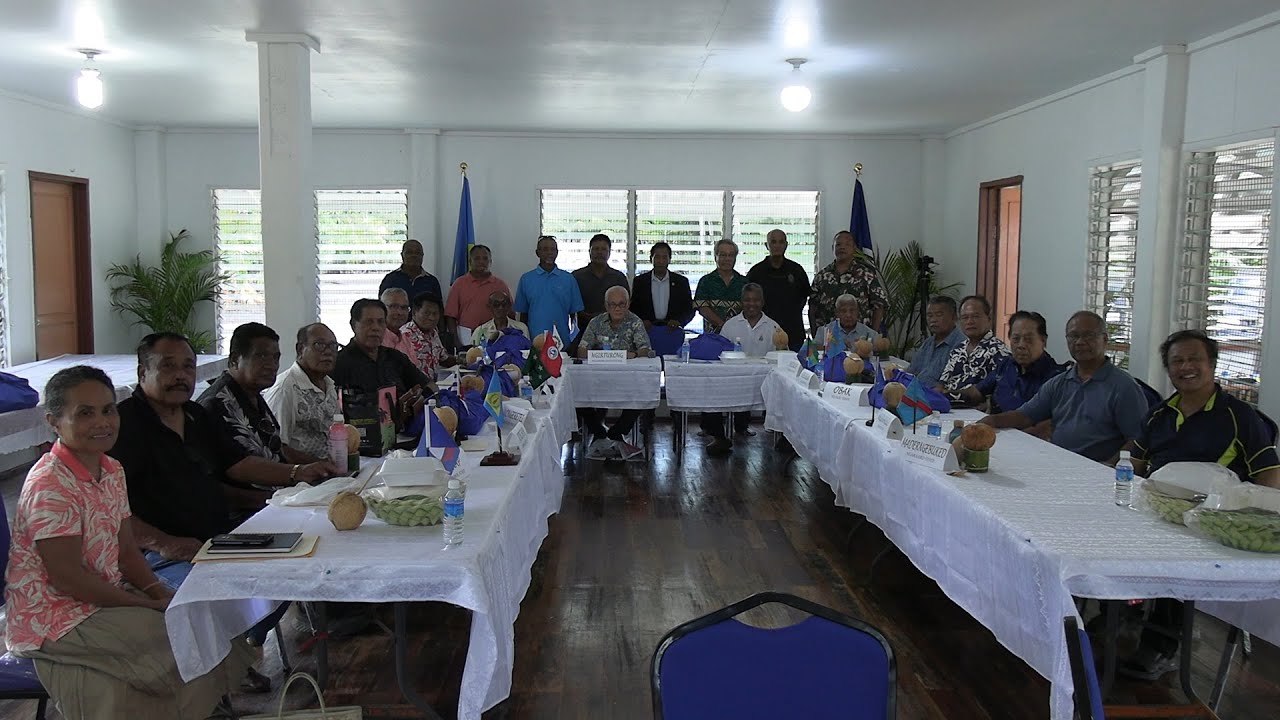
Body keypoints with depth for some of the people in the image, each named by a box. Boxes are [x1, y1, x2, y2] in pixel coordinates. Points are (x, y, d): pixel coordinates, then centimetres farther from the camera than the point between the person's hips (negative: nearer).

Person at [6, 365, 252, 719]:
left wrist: (159, 592, -7)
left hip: (105, 595, 8)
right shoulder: (49, 485, -21)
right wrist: (150, 605, -18)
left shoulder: (112, 471, 6)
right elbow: (66, 578, -22)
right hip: (55, 620, -8)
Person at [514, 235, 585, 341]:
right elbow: (523, 314, 8)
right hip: (534, 340, 0)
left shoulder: (569, 279, 4)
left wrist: (574, 339, 2)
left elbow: (574, 313, 6)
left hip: (563, 340, 0)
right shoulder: (526, 279, 4)